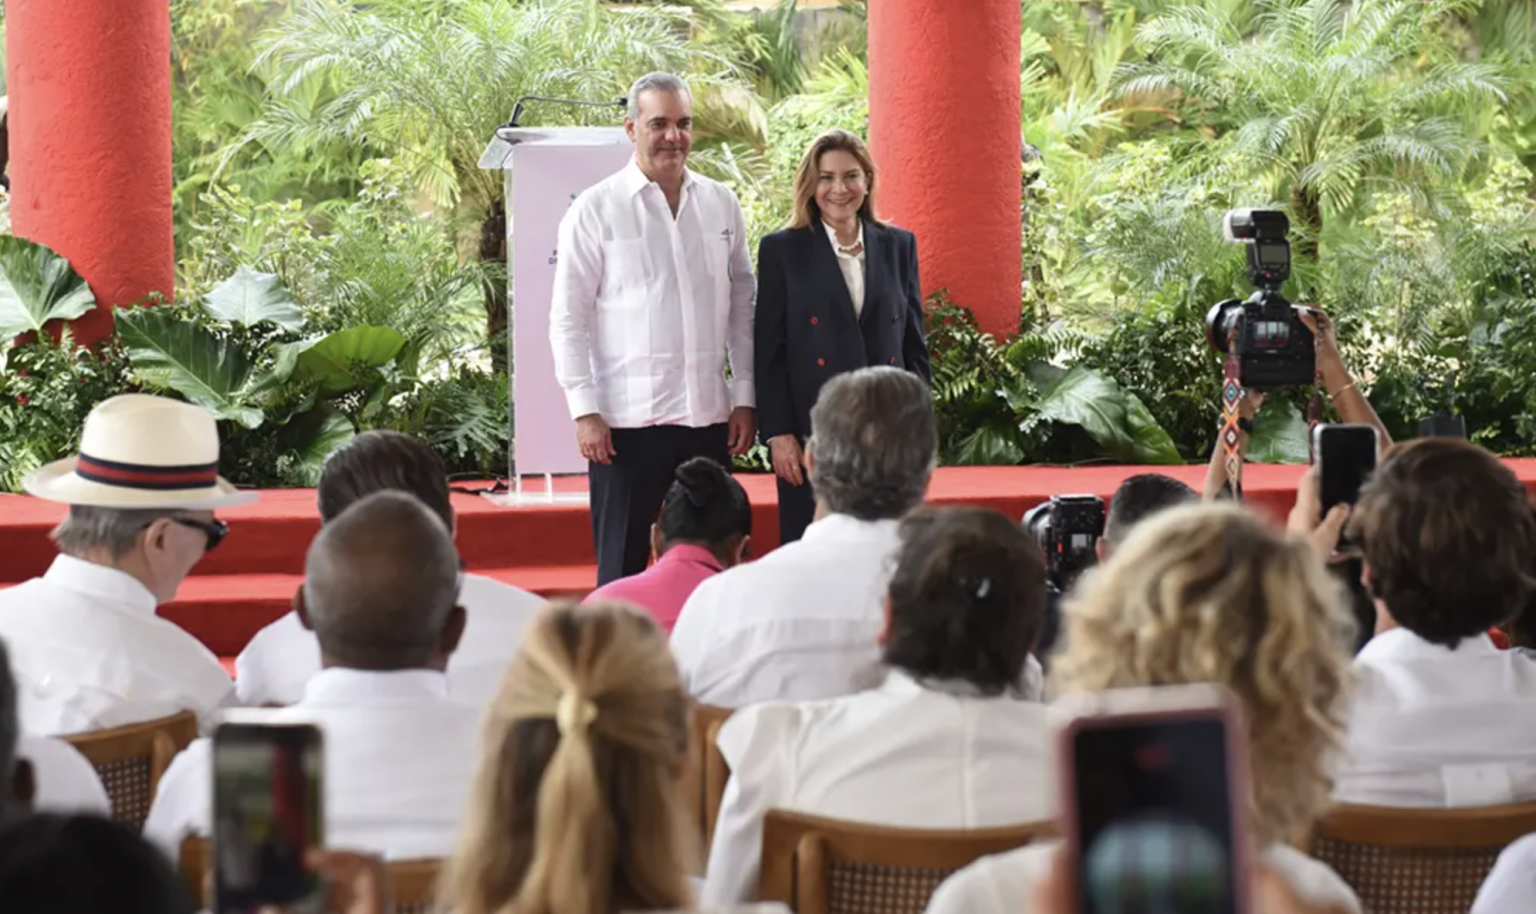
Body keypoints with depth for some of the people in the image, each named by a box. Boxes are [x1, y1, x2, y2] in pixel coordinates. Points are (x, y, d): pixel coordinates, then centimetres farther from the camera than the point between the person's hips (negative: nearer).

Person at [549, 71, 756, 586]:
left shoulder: (721, 205, 9)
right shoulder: (596, 210, -1)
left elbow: (742, 307, 14)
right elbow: (568, 318, -2)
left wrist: (745, 397, 8)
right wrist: (585, 411, -9)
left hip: (709, 417, 4)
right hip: (627, 421, -4)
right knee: (624, 568, 0)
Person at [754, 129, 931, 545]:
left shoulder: (898, 246, 10)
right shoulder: (782, 250, 2)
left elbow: (914, 345, 13)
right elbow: (769, 351, 0)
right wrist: (778, 433, -7)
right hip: (811, 430, -2)